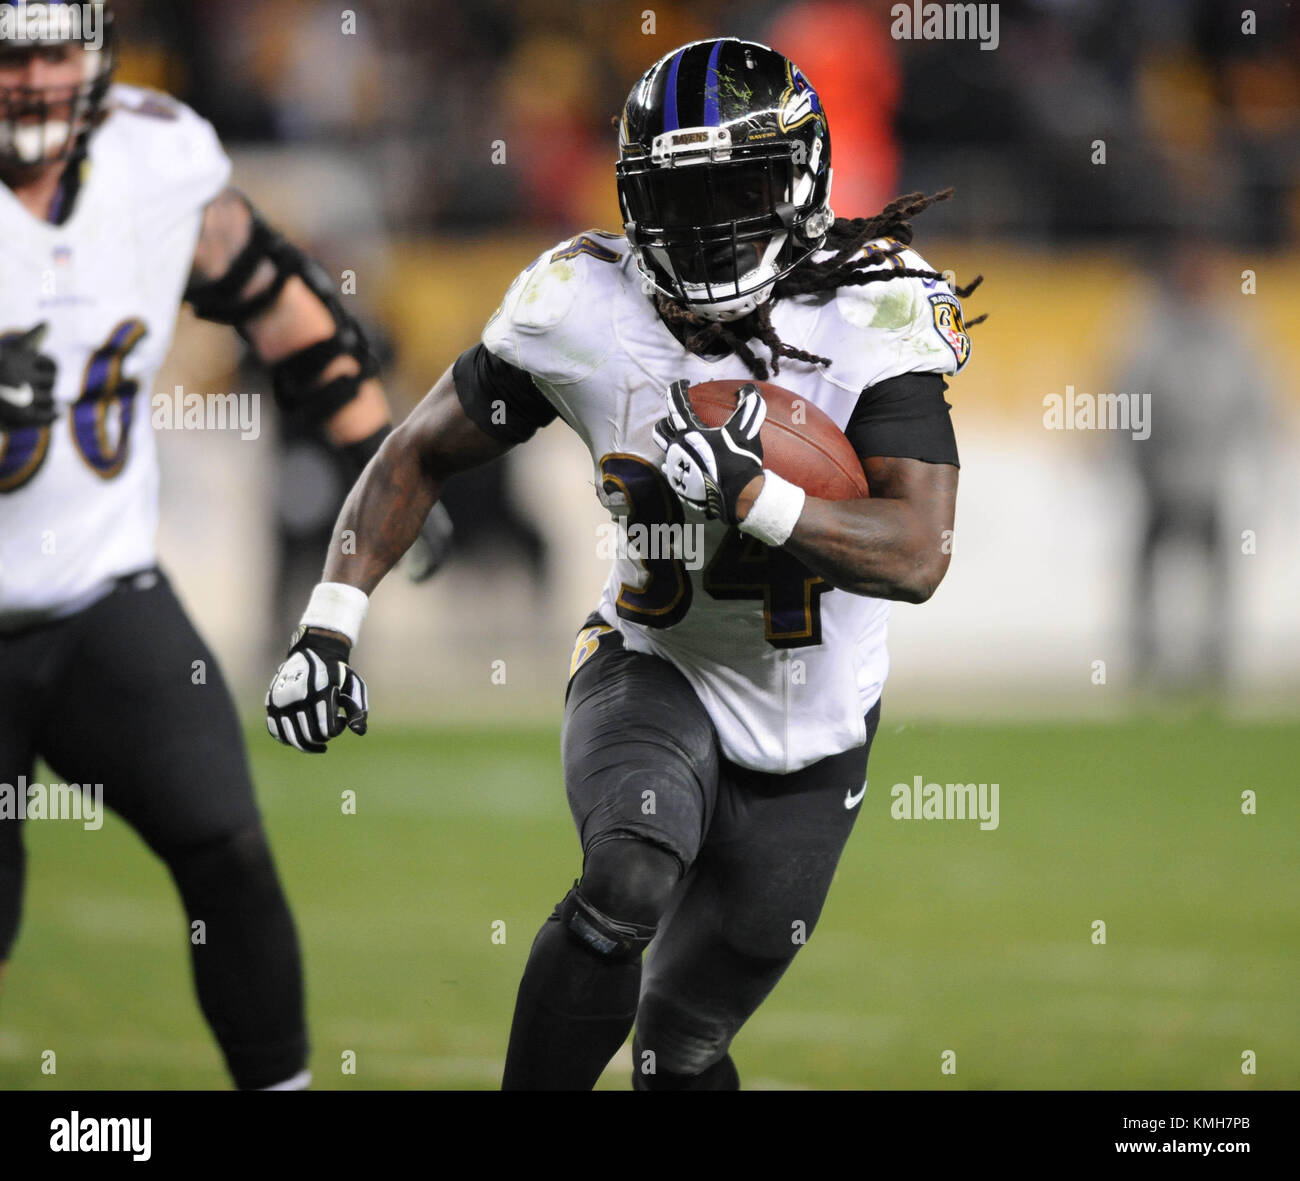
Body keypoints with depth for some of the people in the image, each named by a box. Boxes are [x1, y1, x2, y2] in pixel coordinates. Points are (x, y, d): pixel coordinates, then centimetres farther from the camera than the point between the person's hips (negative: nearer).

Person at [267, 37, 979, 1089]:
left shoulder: (875, 320, -20)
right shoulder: (582, 309, -15)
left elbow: (917, 556, -29)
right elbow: (423, 455, -2)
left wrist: (749, 495, -42)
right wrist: (330, 626, -12)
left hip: (810, 737, 1)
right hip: (651, 676, 0)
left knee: (681, 1047, 12)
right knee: (629, 883, -34)